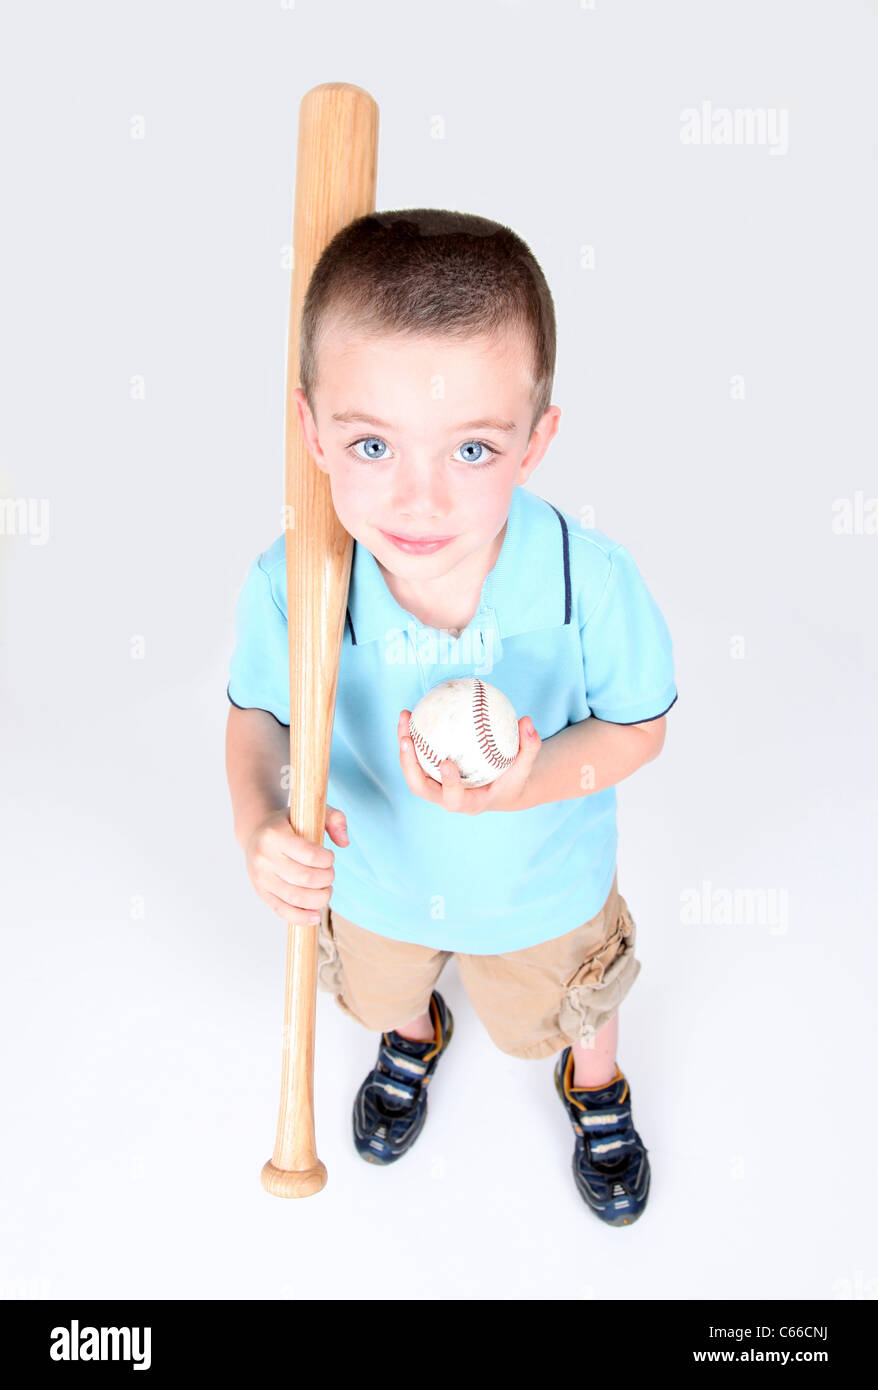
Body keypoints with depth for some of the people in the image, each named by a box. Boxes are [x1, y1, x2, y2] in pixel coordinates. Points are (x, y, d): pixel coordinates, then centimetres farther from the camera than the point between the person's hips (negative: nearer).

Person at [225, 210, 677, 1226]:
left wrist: (533, 783, -38)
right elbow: (257, 711, -13)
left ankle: (595, 1084, 71)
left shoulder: (591, 583, -37)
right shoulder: (286, 589, -33)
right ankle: (412, 1034, 76)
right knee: (381, 988, 37)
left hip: (541, 886, -1)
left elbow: (640, 727, -18)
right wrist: (258, 820, -32)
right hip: (372, 878, 2)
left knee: (564, 1008, 32)